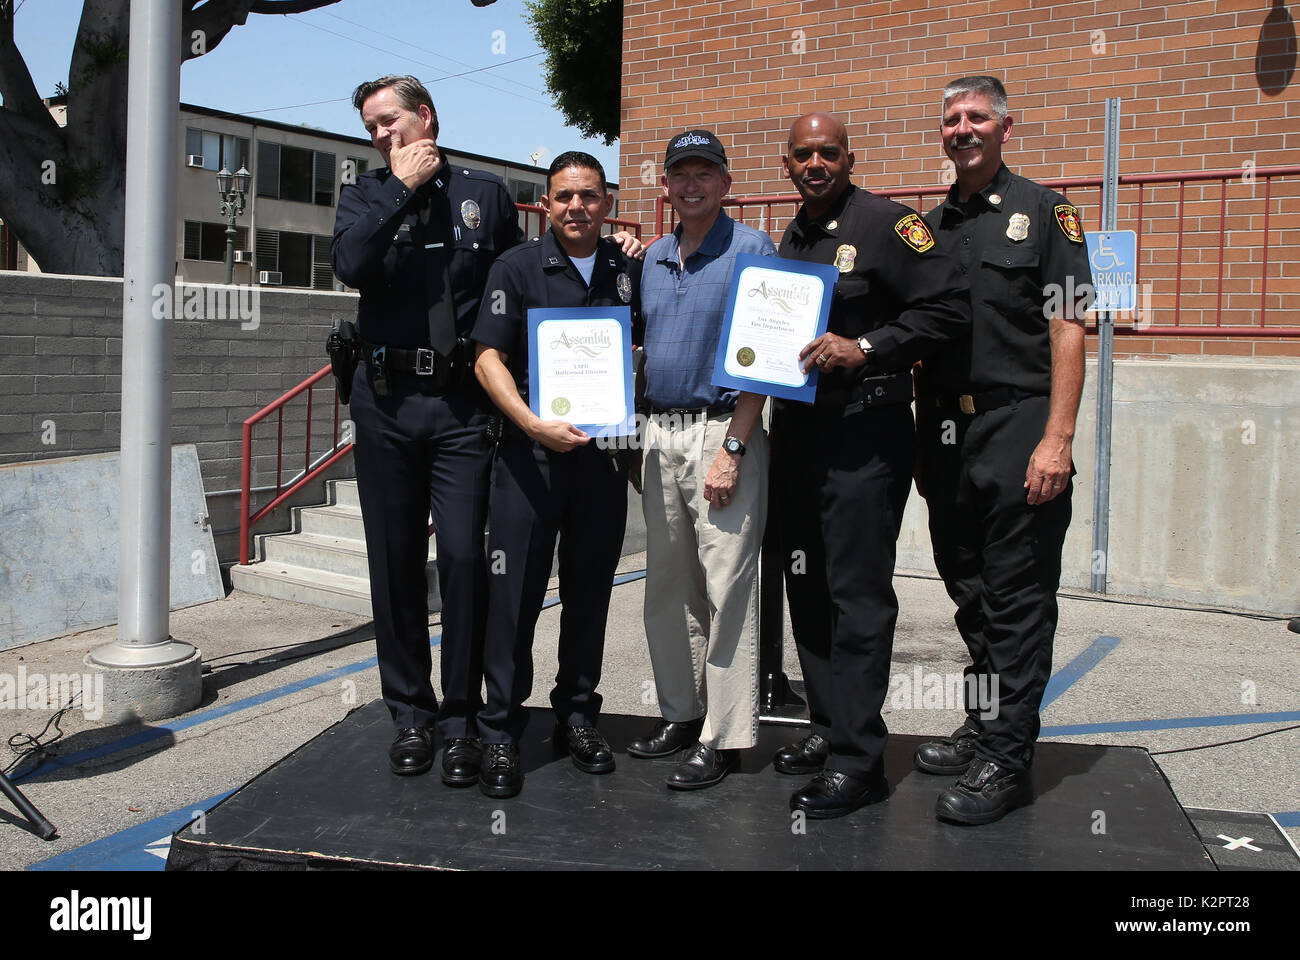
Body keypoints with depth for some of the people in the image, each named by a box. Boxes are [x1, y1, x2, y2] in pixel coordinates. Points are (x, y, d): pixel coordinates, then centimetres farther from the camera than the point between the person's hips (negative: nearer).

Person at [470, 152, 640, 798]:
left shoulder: (629, 271, 10)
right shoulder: (517, 267, 1)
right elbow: (488, 359, -5)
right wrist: (534, 424, -19)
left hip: (603, 451, 3)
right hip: (531, 450, -3)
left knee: (590, 591, 10)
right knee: (515, 592, -3)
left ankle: (577, 715, 25)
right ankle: (500, 733, 7)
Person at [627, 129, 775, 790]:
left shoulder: (752, 250, -4)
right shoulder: (653, 258, 15)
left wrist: (732, 448, -17)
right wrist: (636, 435, 10)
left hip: (723, 431, -7)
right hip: (659, 434, 7)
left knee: (727, 587, -5)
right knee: (667, 584, 12)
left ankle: (724, 736, 3)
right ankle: (681, 713, 24)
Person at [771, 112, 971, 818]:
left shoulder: (883, 223, -6)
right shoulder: (789, 241, 17)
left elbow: (948, 307, -13)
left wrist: (865, 348, -19)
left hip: (863, 432, -8)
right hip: (796, 429, 8)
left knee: (857, 593, -6)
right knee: (807, 589, 12)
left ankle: (858, 760, 0)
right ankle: (829, 727, 25)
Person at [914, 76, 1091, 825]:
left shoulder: (1042, 212, 0)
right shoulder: (929, 225, 15)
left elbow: (1068, 332, -6)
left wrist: (1057, 439, -15)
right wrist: (919, 440, 13)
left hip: (1018, 428, -5)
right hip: (945, 430, 6)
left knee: (1017, 599, -2)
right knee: (970, 591, 14)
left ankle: (1007, 760, 4)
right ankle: (984, 726, 28)